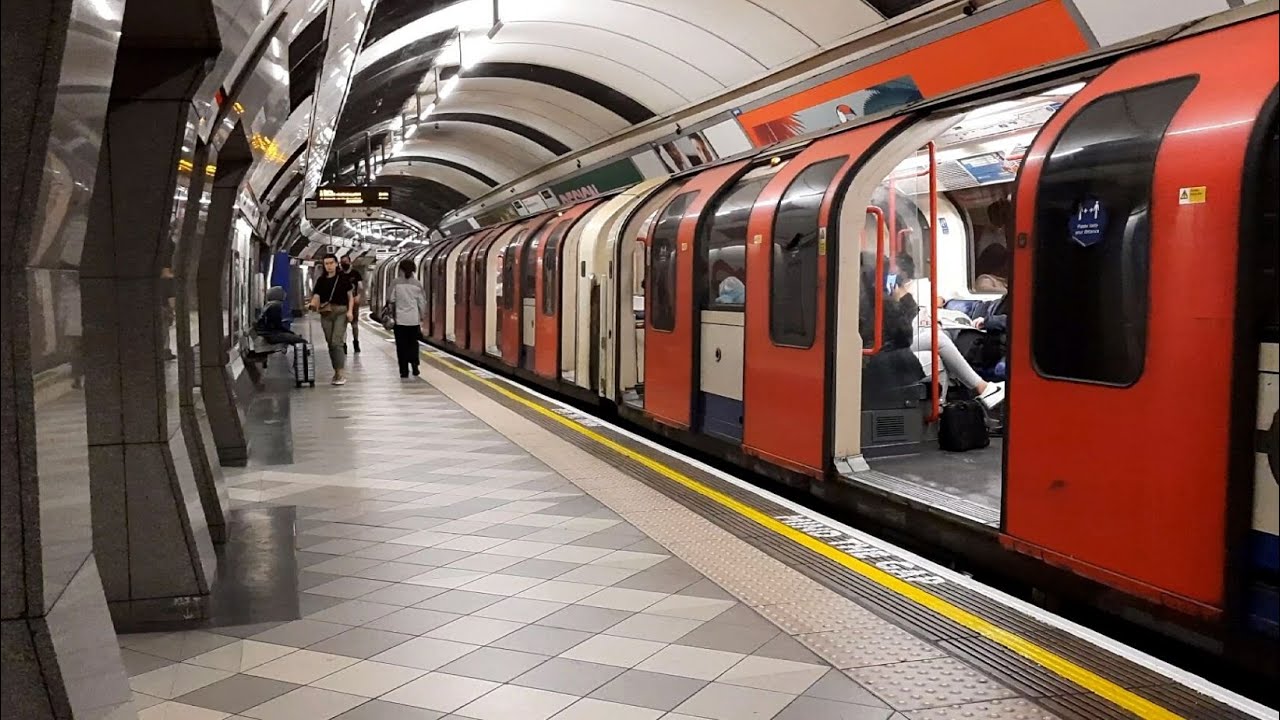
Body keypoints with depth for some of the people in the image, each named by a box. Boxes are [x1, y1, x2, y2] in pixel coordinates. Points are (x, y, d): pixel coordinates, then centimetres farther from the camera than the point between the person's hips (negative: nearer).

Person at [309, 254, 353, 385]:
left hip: (340, 312, -4)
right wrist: (312, 304, -17)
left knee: (336, 342, -15)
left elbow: (349, 295, 5)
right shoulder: (321, 280, 10)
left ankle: (342, 374, -16)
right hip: (325, 313, 4)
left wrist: (350, 311, -6)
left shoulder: (342, 278, 2)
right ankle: (336, 371, 16)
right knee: (330, 343, 6)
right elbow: (316, 296, 5)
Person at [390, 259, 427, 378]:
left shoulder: (396, 283, -4)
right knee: (413, 343, 15)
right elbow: (422, 303, 3)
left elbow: (392, 301, -3)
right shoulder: (417, 284, 1)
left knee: (401, 345, 4)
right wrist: (421, 317, 12)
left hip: (400, 319, -2)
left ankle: (404, 370, 3)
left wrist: (391, 314, 9)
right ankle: (414, 365, 2)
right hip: (414, 319, 2)